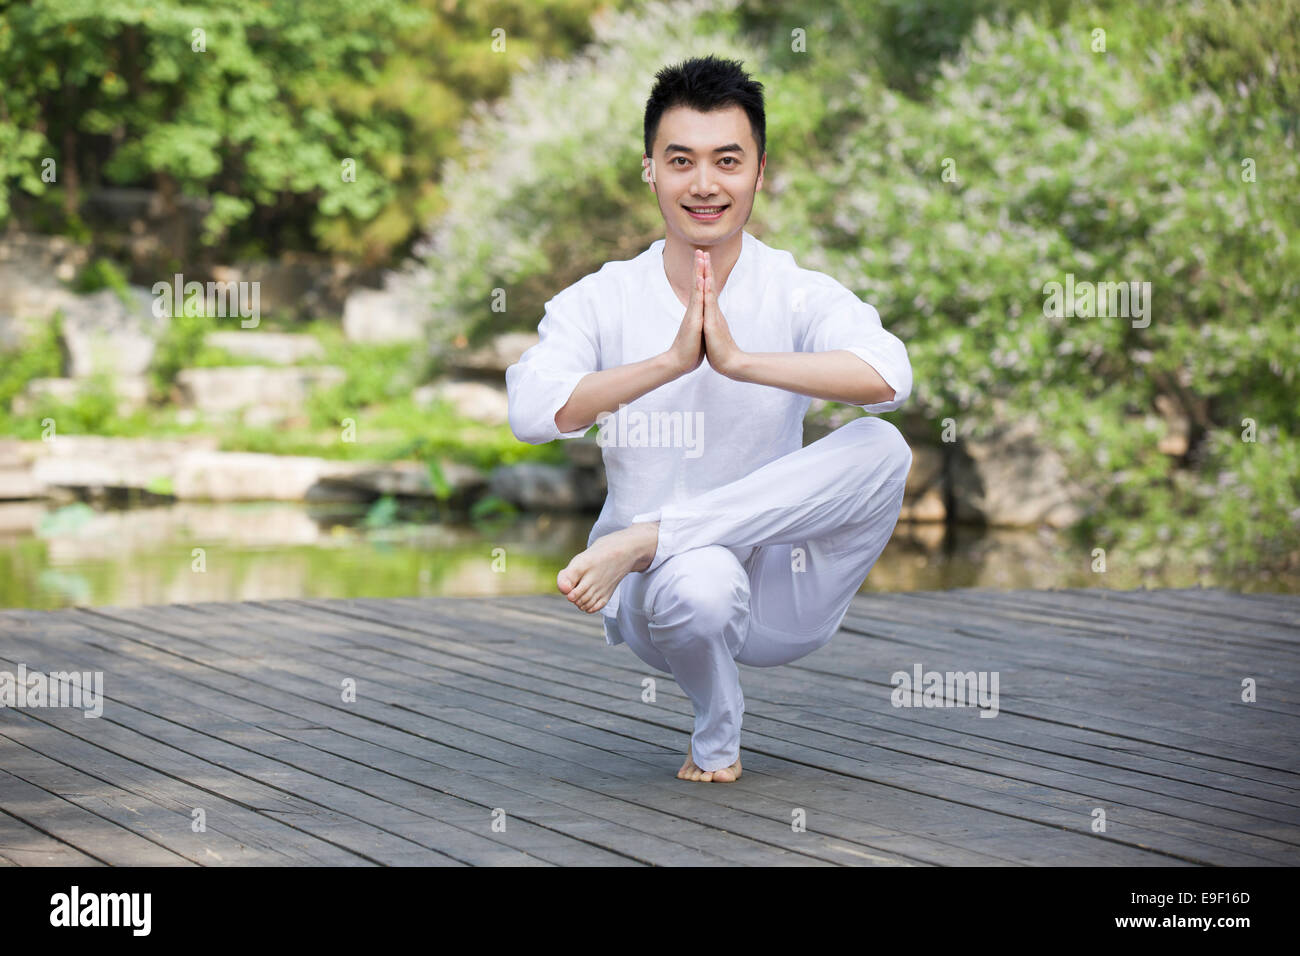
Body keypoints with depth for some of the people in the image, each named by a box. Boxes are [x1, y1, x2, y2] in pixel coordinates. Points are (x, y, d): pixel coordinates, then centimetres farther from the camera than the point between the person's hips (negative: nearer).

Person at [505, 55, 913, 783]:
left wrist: (739, 360, -31)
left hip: (782, 600, 1)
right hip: (655, 603, -1)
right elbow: (533, 413, -20)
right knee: (702, 581, -38)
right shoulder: (600, 302, 0)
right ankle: (717, 732, -5)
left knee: (882, 448, -24)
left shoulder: (801, 296, -3)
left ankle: (642, 538, -24)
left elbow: (887, 376, -24)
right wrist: (672, 361, -28)